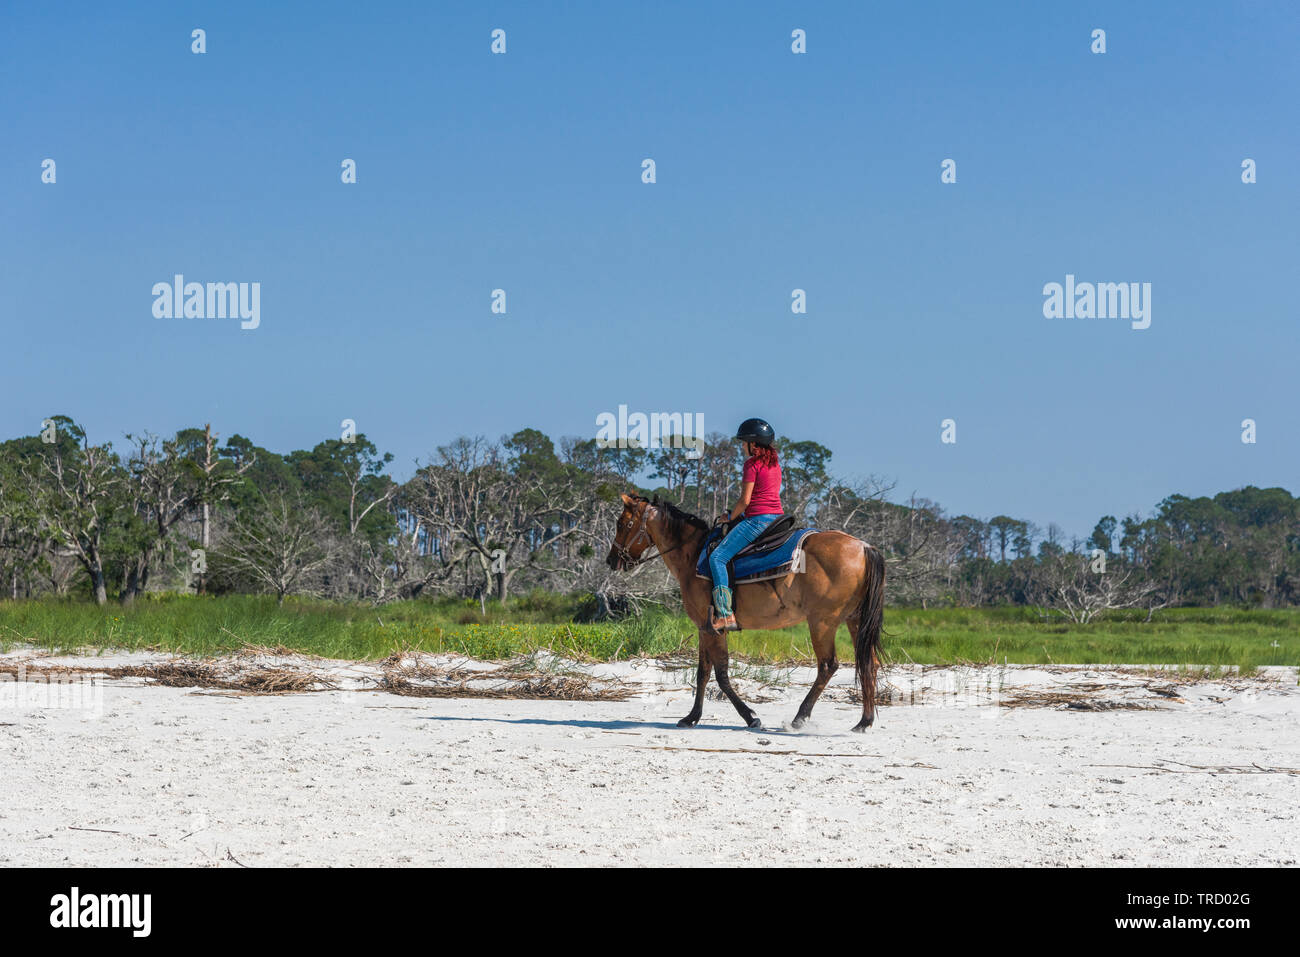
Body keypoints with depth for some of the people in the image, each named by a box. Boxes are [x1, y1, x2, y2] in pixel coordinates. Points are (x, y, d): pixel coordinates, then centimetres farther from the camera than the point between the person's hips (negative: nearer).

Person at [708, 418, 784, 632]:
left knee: (717, 557, -11)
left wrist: (730, 516, 3)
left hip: (758, 519, -10)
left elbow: (745, 500, -12)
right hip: (778, 516, 10)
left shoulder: (752, 463, -9)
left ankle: (725, 614, -23)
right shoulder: (775, 463, 16)